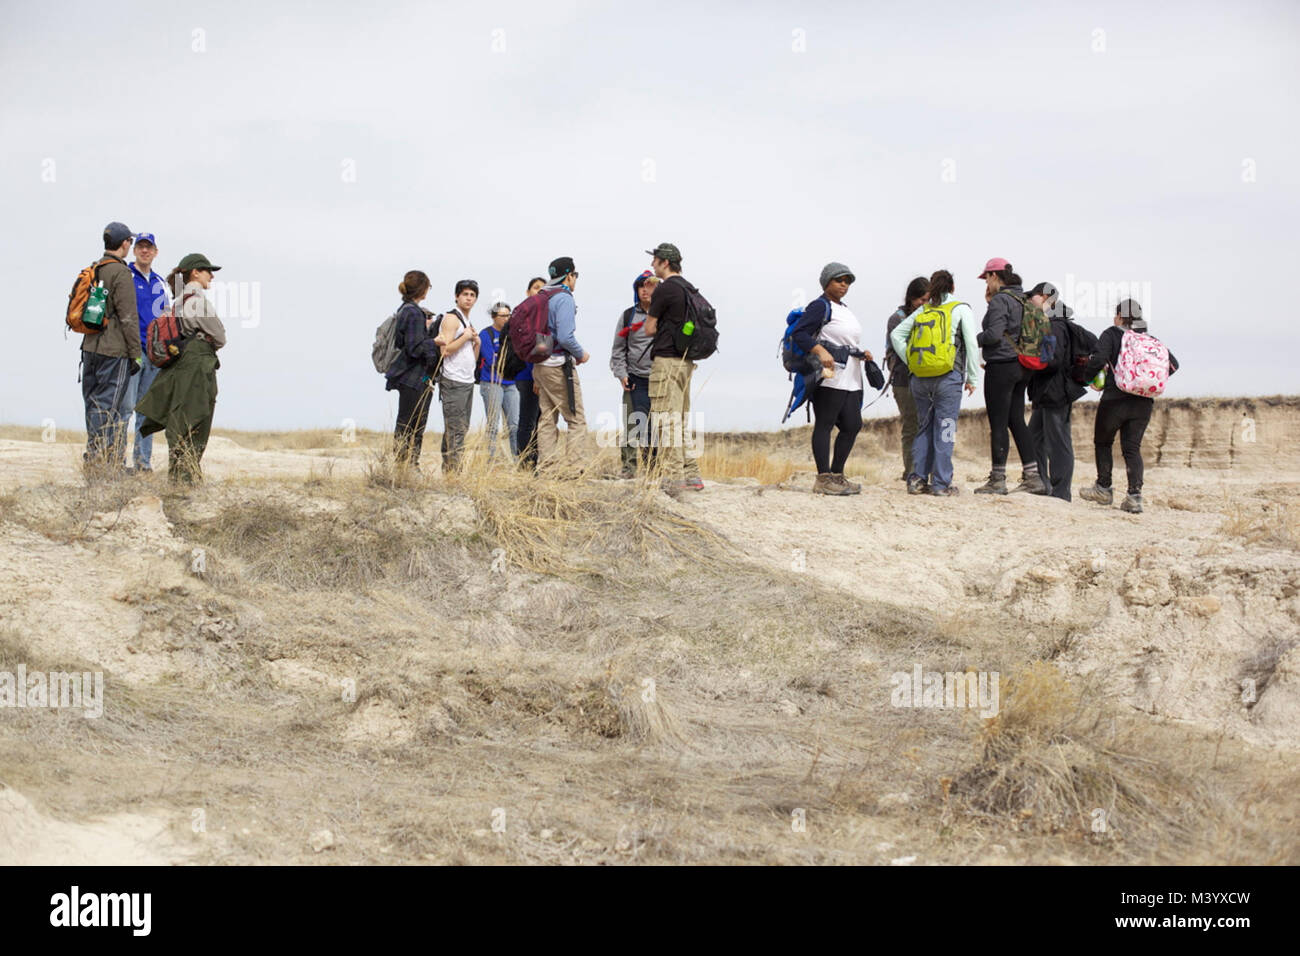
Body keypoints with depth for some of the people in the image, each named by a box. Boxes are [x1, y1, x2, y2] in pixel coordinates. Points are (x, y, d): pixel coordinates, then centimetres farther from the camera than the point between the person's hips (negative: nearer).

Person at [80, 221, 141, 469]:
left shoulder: (92, 271, 14)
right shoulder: (120, 272, -12)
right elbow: (128, 316, -15)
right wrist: (136, 353, -11)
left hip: (90, 347, 8)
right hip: (114, 350, -8)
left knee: (93, 403, 12)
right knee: (108, 405, -6)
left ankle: (93, 457, 15)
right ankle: (104, 460, -7)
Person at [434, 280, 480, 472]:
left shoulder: (468, 322, 22)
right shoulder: (451, 318, -6)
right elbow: (445, 350, -18)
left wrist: (477, 342, 8)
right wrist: (466, 337, -10)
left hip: (467, 381, 9)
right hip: (453, 381, -9)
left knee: (462, 428, 8)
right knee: (455, 429, -13)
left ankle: (450, 470, 10)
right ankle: (452, 471, -16)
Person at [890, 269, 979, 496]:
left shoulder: (922, 311, 12)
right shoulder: (961, 309, 1)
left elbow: (896, 335, 9)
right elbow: (971, 344, -5)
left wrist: (911, 362, 11)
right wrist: (972, 378, 0)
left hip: (919, 379, 4)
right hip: (948, 378, -4)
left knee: (924, 428, 13)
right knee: (945, 430, -1)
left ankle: (917, 479, 9)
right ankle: (941, 483, -2)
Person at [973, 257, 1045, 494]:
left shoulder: (1000, 300, -13)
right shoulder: (1022, 299, 13)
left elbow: (994, 334, -22)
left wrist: (972, 340, -5)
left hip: (1001, 367, -9)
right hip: (1021, 367, 9)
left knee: (998, 423, -3)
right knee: (1017, 421, 13)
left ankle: (998, 479, 0)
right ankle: (1032, 476, 10)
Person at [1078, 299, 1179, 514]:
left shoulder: (1112, 334, -1)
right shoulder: (1150, 339, 12)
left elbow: (1099, 358, -16)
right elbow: (1173, 364, 8)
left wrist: (1088, 375, 2)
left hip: (1115, 398, -4)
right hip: (1144, 402, 4)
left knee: (1103, 442, 17)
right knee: (1132, 448, 6)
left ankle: (1104, 489, 19)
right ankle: (1135, 495, -8)